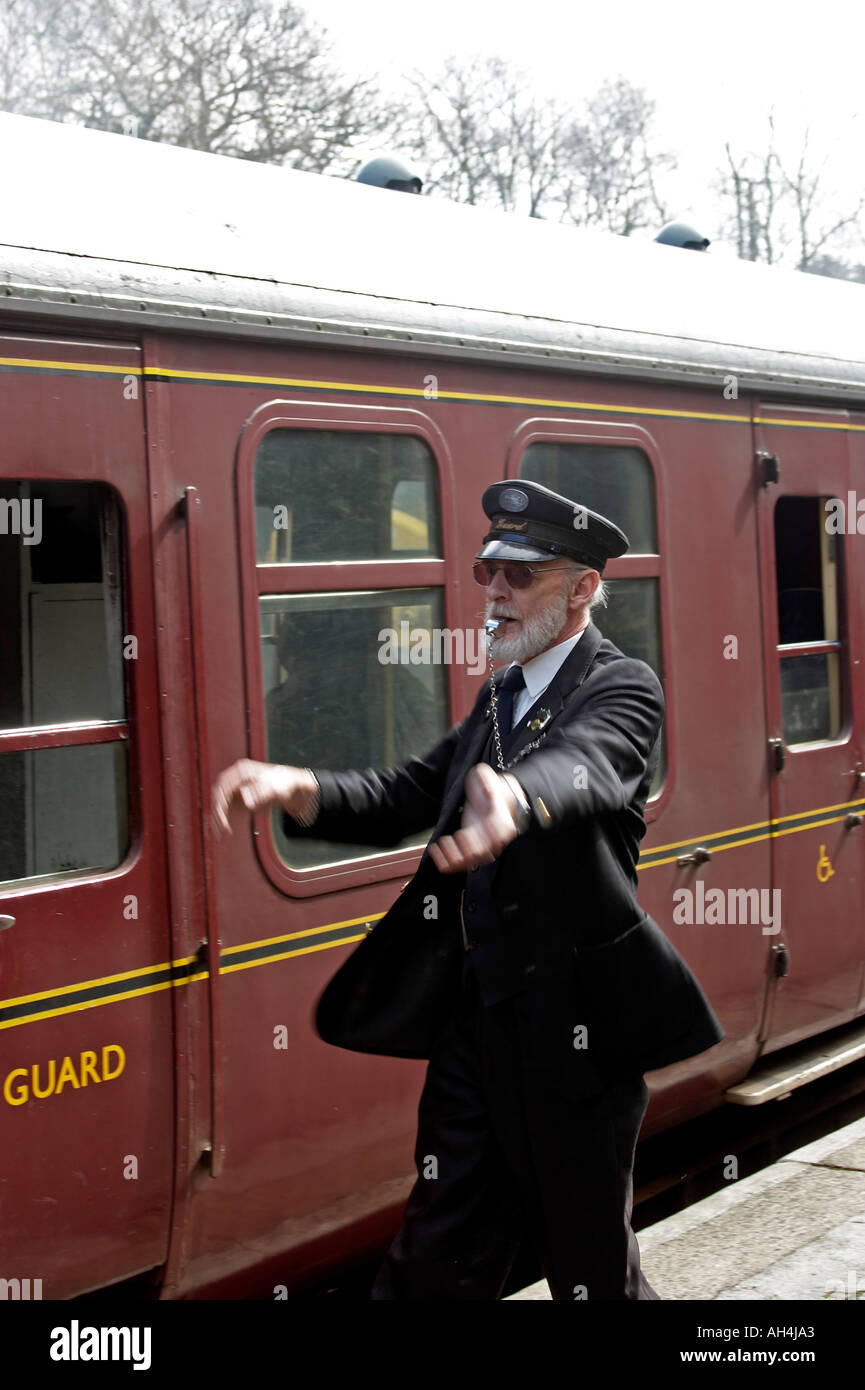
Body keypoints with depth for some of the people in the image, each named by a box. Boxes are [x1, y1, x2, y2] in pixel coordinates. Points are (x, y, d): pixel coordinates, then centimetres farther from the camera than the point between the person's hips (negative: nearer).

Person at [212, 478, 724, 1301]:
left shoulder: (620, 689, -8)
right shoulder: (499, 701, 16)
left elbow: (584, 767, -31)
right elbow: (405, 798, 7)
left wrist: (514, 799, -55)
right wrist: (299, 791, -12)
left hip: (573, 1029, -7)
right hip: (473, 1023, 7)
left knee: (589, 1263, 8)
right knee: (438, 1262, 12)